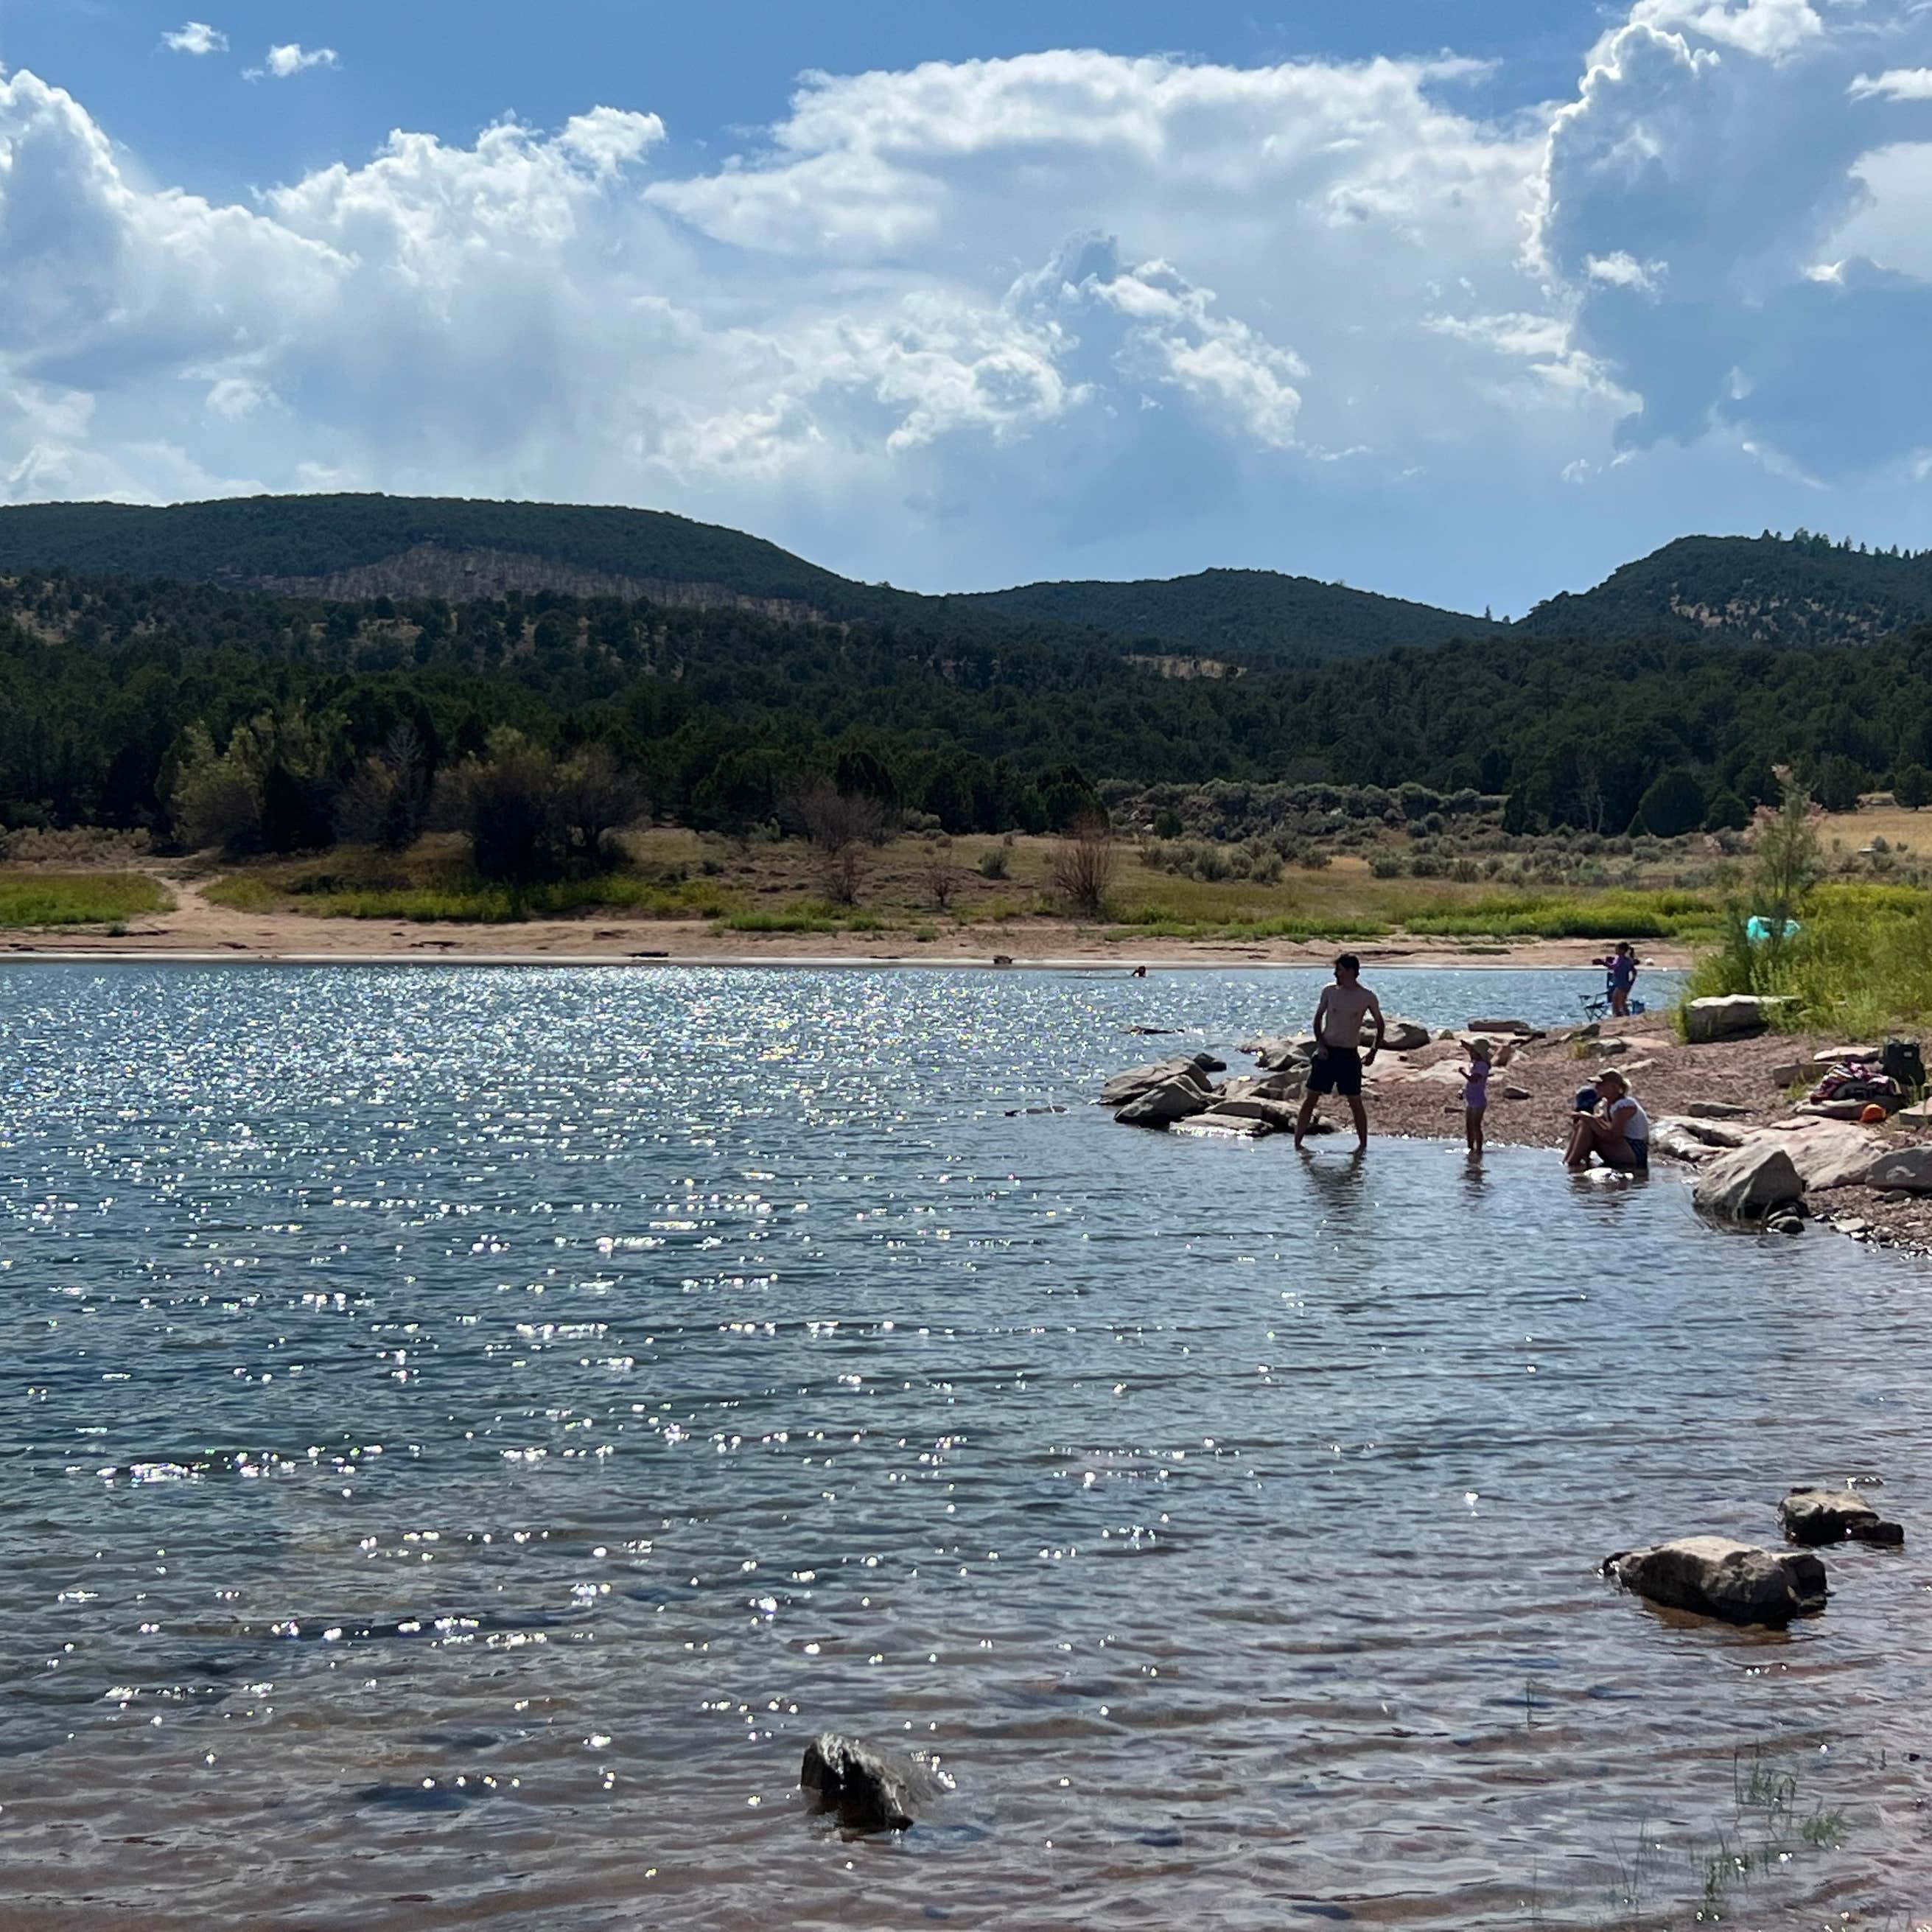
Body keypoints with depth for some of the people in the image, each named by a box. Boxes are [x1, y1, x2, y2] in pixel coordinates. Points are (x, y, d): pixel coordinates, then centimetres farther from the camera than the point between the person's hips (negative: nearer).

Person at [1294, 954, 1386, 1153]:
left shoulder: (1367, 998, -3)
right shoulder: (1329, 992, 1)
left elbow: (1380, 1024, 9)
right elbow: (1318, 1017, 12)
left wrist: (1374, 1051, 1)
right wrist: (1320, 1043, -2)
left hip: (1349, 1055, -1)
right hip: (1326, 1052, 2)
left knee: (1355, 1102, 2)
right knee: (1310, 1098, 0)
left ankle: (1363, 1144, 15)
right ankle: (1297, 1142, 4)